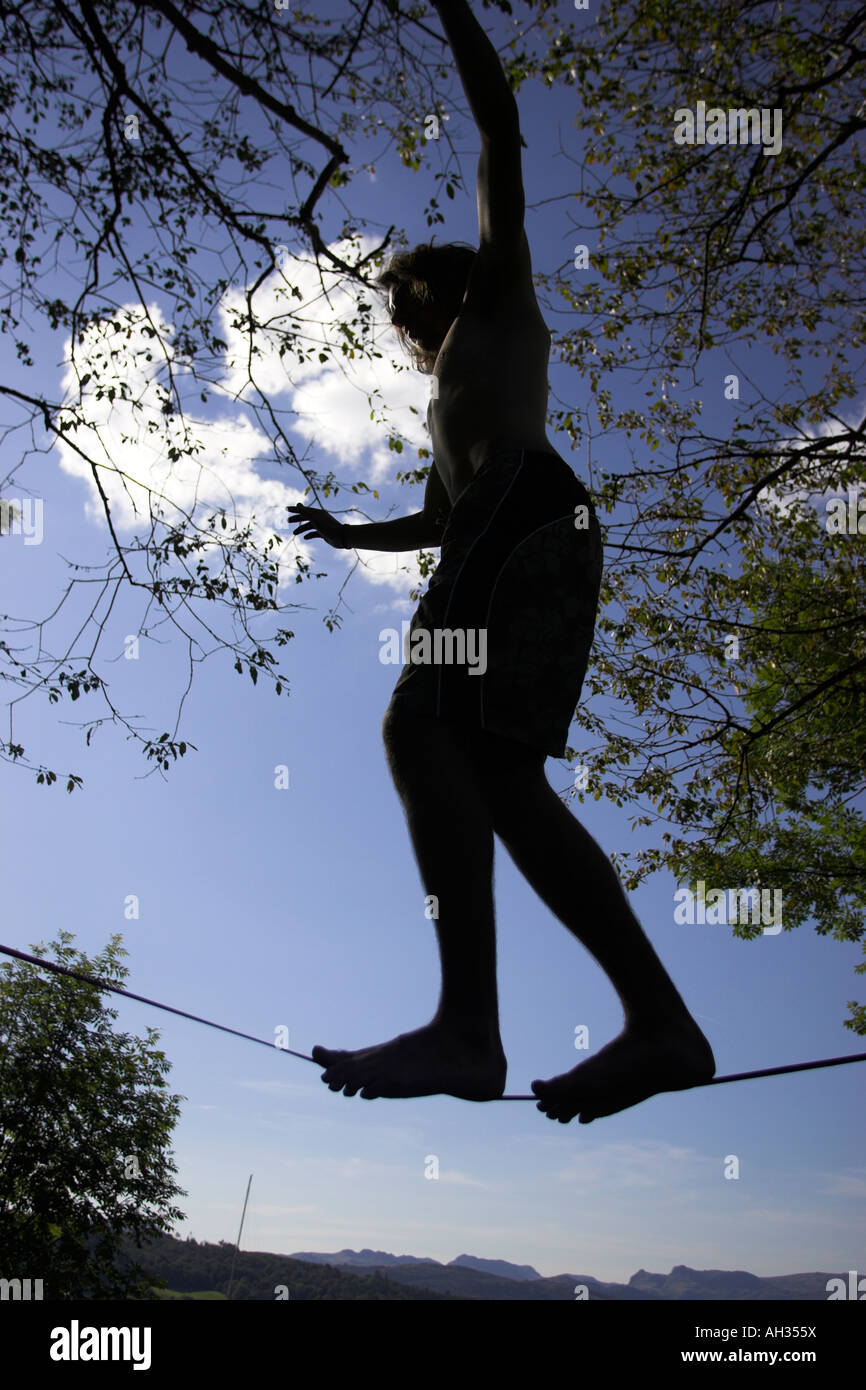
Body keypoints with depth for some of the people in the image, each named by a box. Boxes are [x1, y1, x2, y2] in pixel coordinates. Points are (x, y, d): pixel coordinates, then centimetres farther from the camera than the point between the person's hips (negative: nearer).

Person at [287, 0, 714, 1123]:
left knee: (421, 723, -26)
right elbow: (437, 521, 44)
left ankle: (467, 1023, -36)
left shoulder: (501, 297, 23)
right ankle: (659, 1022, -17)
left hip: (530, 521, -8)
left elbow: (501, 130, 17)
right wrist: (347, 532, 45)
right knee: (498, 777, -9)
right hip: (492, 543, 8)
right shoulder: (451, 405, 41)